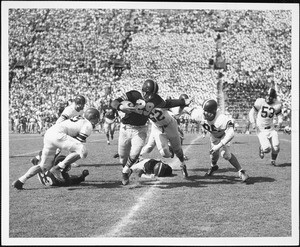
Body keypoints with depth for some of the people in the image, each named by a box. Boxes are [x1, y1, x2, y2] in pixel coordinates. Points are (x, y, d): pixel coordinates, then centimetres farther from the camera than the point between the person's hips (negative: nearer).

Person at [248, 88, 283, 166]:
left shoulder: (277, 105, -3)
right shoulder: (260, 102, -12)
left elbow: (279, 114, 14)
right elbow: (252, 112, -4)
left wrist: (280, 122, -7)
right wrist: (253, 122, -18)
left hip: (271, 129, 3)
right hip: (261, 130, -3)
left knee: (276, 147, -9)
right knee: (267, 148, -16)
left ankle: (273, 160, 22)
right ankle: (261, 149, 22)